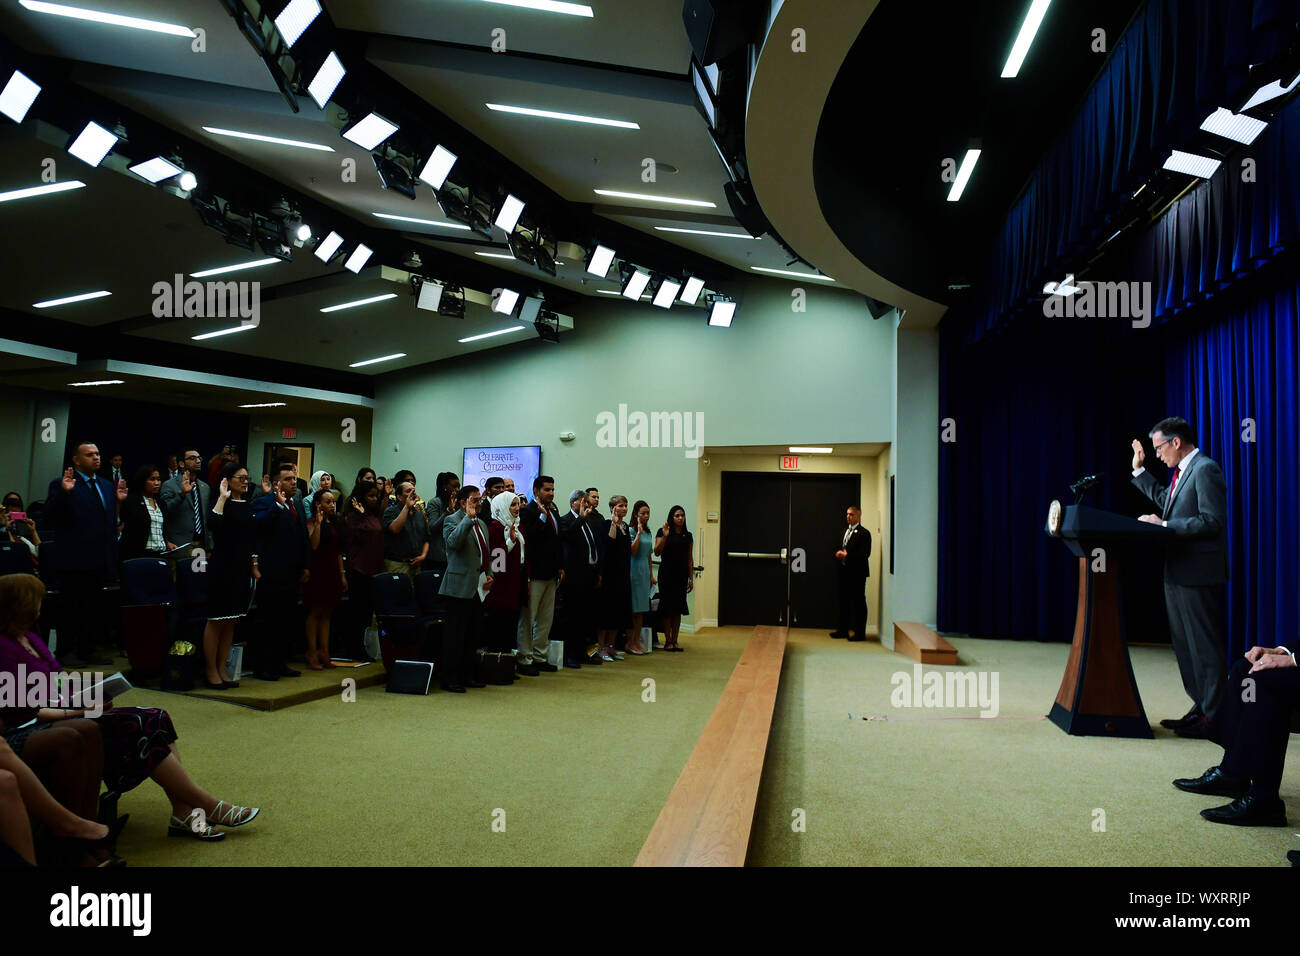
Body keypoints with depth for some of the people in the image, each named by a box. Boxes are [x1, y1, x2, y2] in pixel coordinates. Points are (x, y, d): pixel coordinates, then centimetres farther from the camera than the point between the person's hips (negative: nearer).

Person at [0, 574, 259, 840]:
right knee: (139, 729, -23)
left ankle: (183, 813, -19)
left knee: (154, 719, -12)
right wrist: (75, 712, -16)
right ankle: (212, 807, -18)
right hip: (43, 730, -9)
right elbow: (23, 712, -17)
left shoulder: (29, 639, 16)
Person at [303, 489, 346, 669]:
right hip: (317, 571, -6)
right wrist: (318, 522, -22)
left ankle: (324, 652, 11)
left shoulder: (333, 524, 14)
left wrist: (342, 574, 14)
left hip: (332, 572, 7)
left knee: (327, 613, 8)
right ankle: (312, 653, 4)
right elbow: (314, 545, -20)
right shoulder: (312, 522, -5)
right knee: (315, 612, -2)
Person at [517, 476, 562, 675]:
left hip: (551, 574, 8)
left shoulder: (553, 513, 16)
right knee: (527, 617, -1)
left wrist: (560, 566, 15)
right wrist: (542, 516, -22)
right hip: (535, 574, -8)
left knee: (546, 619, 13)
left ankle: (540, 657, 22)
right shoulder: (528, 512, -9)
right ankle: (524, 660, 6)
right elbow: (530, 539, -22)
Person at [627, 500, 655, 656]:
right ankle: (630, 642, 2)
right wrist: (639, 533, -20)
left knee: (641, 609, 9)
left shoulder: (648, 532, 14)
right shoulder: (631, 530, -8)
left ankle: (637, 641, 16)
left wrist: (651, 575, 16)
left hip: (645, 572, 7)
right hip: (634, 571, -7)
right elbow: (632, 551, -19)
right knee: (632, 608, -4)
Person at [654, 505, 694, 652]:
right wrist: (665, 536, -22)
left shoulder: (687, 536, 10)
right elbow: (657, 552, -12)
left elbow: (690, 558, 12)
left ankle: (675, 640, 12)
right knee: (667, 607, -2)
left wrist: (691, 578, 9)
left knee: (678, 607, 5)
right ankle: (668, 641, 6)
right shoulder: (662, 532, -2)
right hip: (666, 573, -4)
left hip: (681, 574, 4)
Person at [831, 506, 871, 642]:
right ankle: (844, 629, 21)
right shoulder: (845, 532, 18)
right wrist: (839, 554, 1)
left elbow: (865, 553, -17)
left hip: (857, 574, -8)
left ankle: (859, 632, 4)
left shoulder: (864, 533, -9)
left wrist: (847, 555, -19)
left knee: (858, 602, -2)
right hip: (844, 572, 8)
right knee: (844, 601, 13)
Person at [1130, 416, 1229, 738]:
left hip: (1198, 573, -10)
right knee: (1184, 645, 15)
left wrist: (1165, 526, -18)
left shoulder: (1205, 469, -14)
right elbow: (1164, 500, 31)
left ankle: (1212, 718, 5)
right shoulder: (1182, 472, 16)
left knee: (1205, 646, -3)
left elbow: (1212, 521, -21)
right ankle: (1201, 708, 25)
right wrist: (1139, 470, 28)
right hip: (1178, 572, 10)